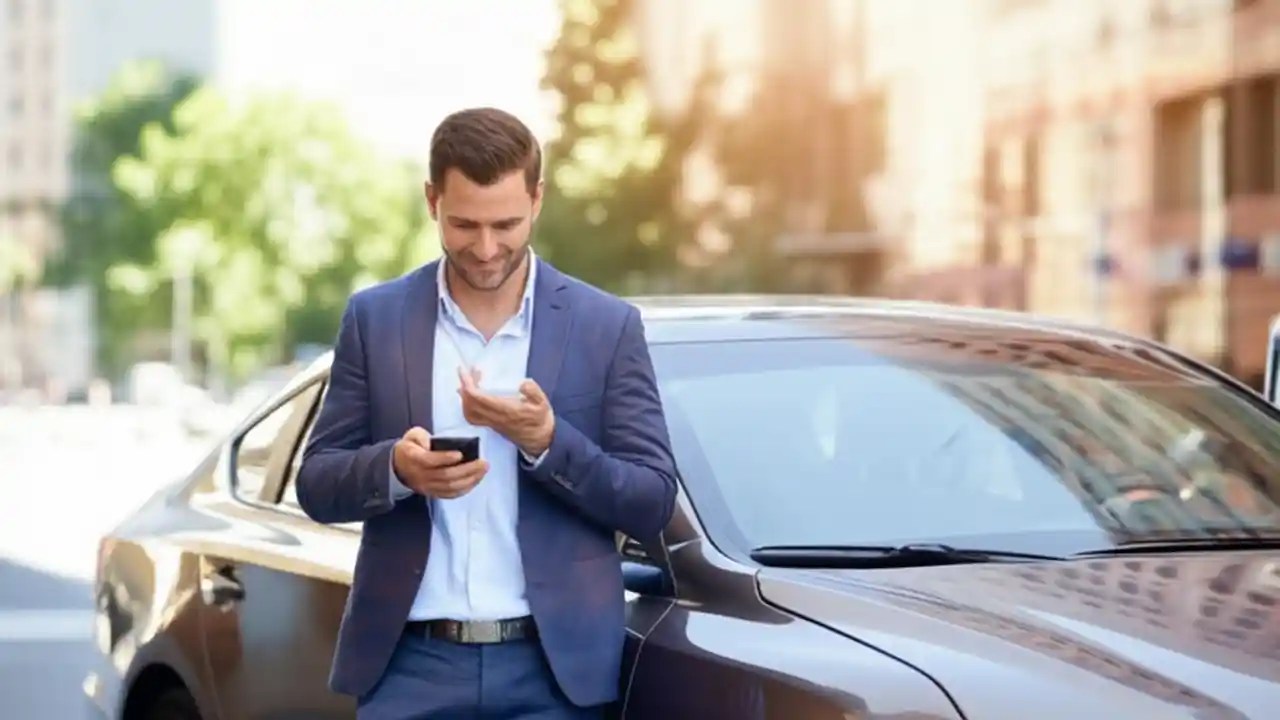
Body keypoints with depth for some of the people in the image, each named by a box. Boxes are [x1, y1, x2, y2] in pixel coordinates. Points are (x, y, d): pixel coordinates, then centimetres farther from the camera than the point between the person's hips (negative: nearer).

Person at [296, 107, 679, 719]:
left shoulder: (607, 326, 2)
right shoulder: (375, 318, 6)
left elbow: (653, 503, 0)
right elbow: (317, 485, 6)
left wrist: (546, 442, -17)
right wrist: (395, 468, -16)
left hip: (551, 667, -1)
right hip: (410, 665, 1)